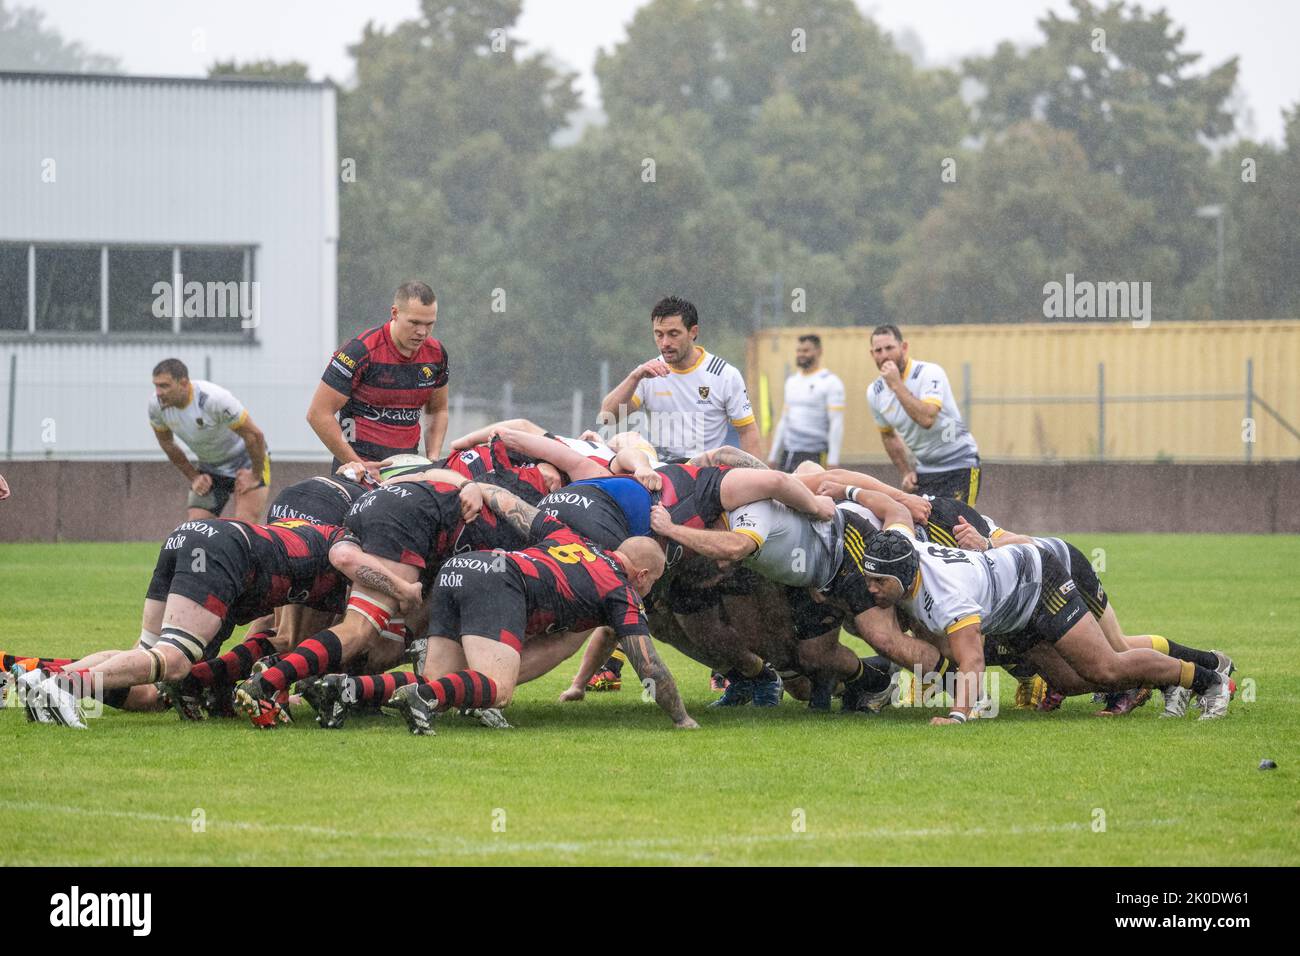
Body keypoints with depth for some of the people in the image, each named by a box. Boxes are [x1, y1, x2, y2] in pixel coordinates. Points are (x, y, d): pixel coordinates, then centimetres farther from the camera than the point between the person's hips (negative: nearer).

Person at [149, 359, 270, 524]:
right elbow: (167, 444, 5)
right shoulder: (157, 405, -15)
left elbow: (254, 435, -25)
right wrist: (193, 477, 4)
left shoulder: (214, 399, -33)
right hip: (209, 468, 6)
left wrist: (255, 476, -16)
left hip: (247, 464, -6)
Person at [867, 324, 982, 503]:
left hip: (959, 466, -6)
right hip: (924, 471, 6)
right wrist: (906, 472, 10)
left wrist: (896, 385, -29)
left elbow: (927, 418, -34)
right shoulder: (875, 392, 1)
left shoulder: (929, 373, -17)